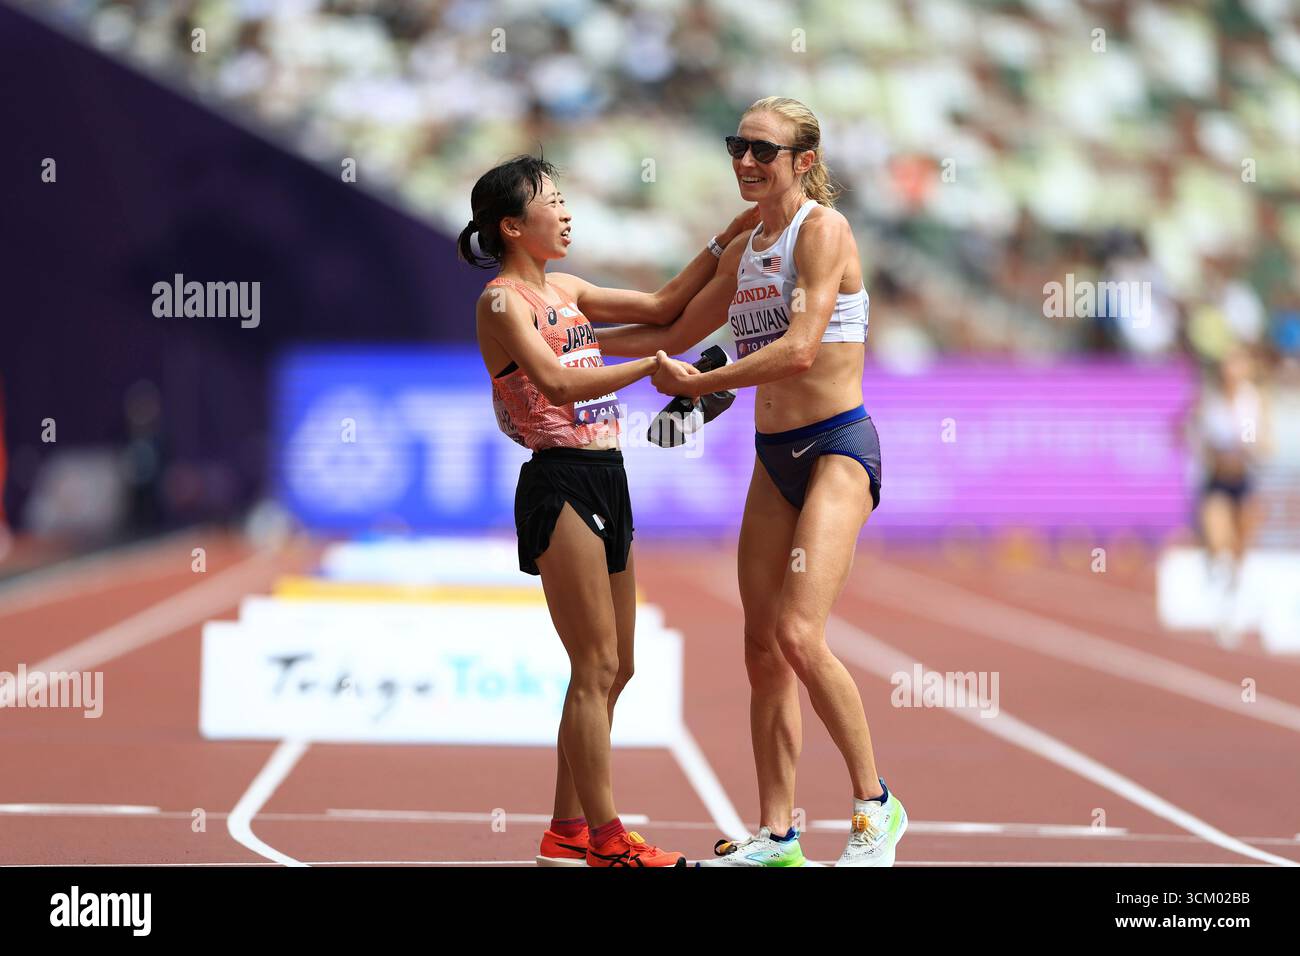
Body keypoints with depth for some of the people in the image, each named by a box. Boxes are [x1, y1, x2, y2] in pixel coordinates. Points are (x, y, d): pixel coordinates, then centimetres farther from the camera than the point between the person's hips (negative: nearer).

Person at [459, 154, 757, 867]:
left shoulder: (565, 290, 17)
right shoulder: (503, 300, -8)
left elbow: (662, 307, 23)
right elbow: (559, 384, -21)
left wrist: (727, 240, 18)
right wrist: (650, 365, -22)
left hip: (604, 484, 9)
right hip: (560, 483, -9)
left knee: (612, 670, 10)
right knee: (597, 667, -8)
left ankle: (568, 832, 15)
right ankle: (605, 841, -4)